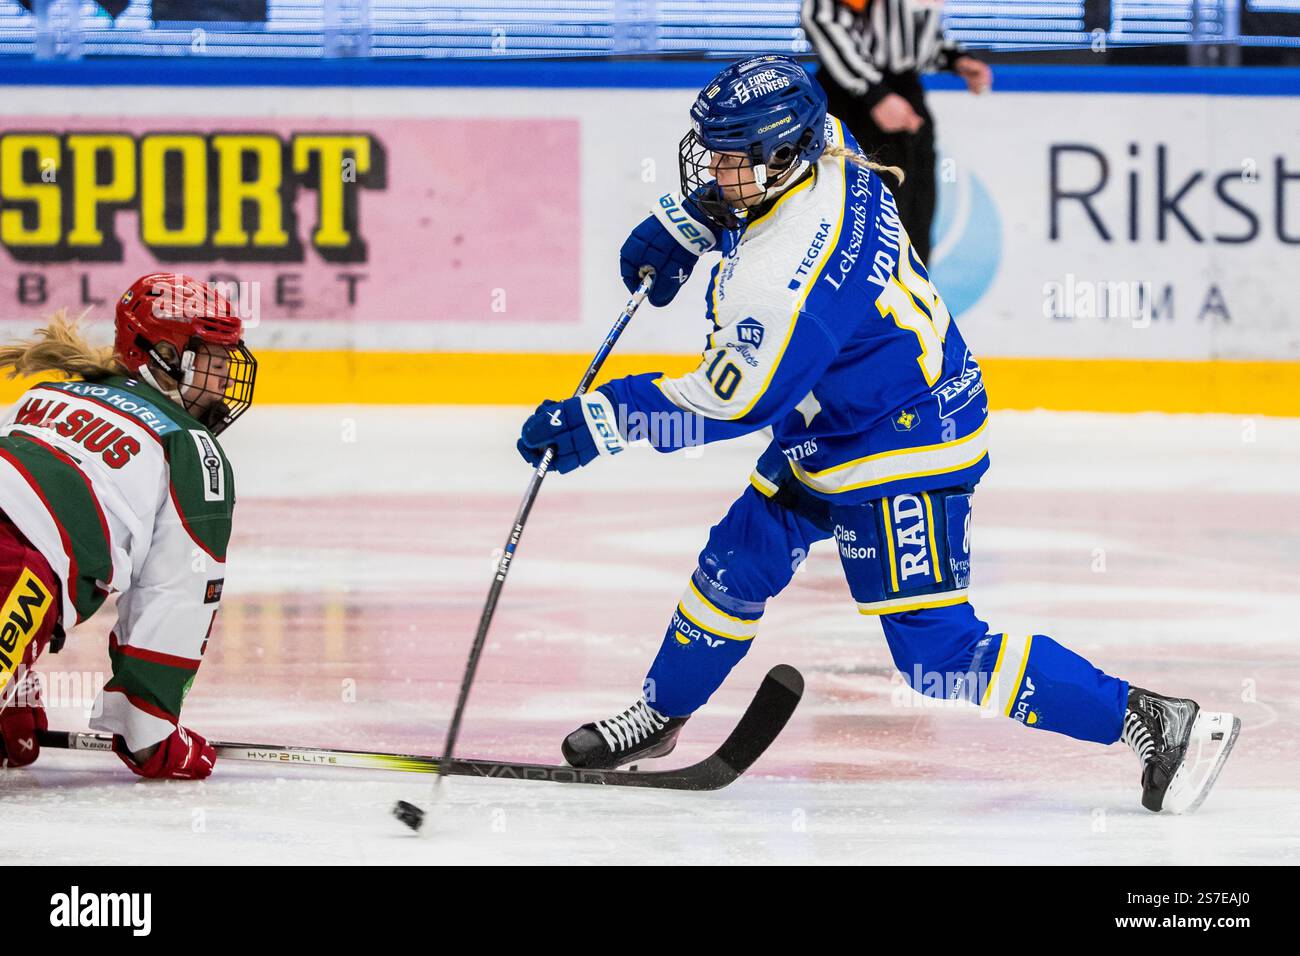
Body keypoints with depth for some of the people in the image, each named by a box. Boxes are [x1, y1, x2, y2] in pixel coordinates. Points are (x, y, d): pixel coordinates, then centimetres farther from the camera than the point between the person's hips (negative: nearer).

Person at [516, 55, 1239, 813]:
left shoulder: (781, 280, -34)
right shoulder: (819, 143, -9)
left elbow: (730, 406, -24)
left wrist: (600, 422, -18)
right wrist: (680, 226, 15)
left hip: (900, 454, -10)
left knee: (939, 653, -8)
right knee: (737, 564, 19)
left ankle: (1155, 723, -7)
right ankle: (660, 715, 39)